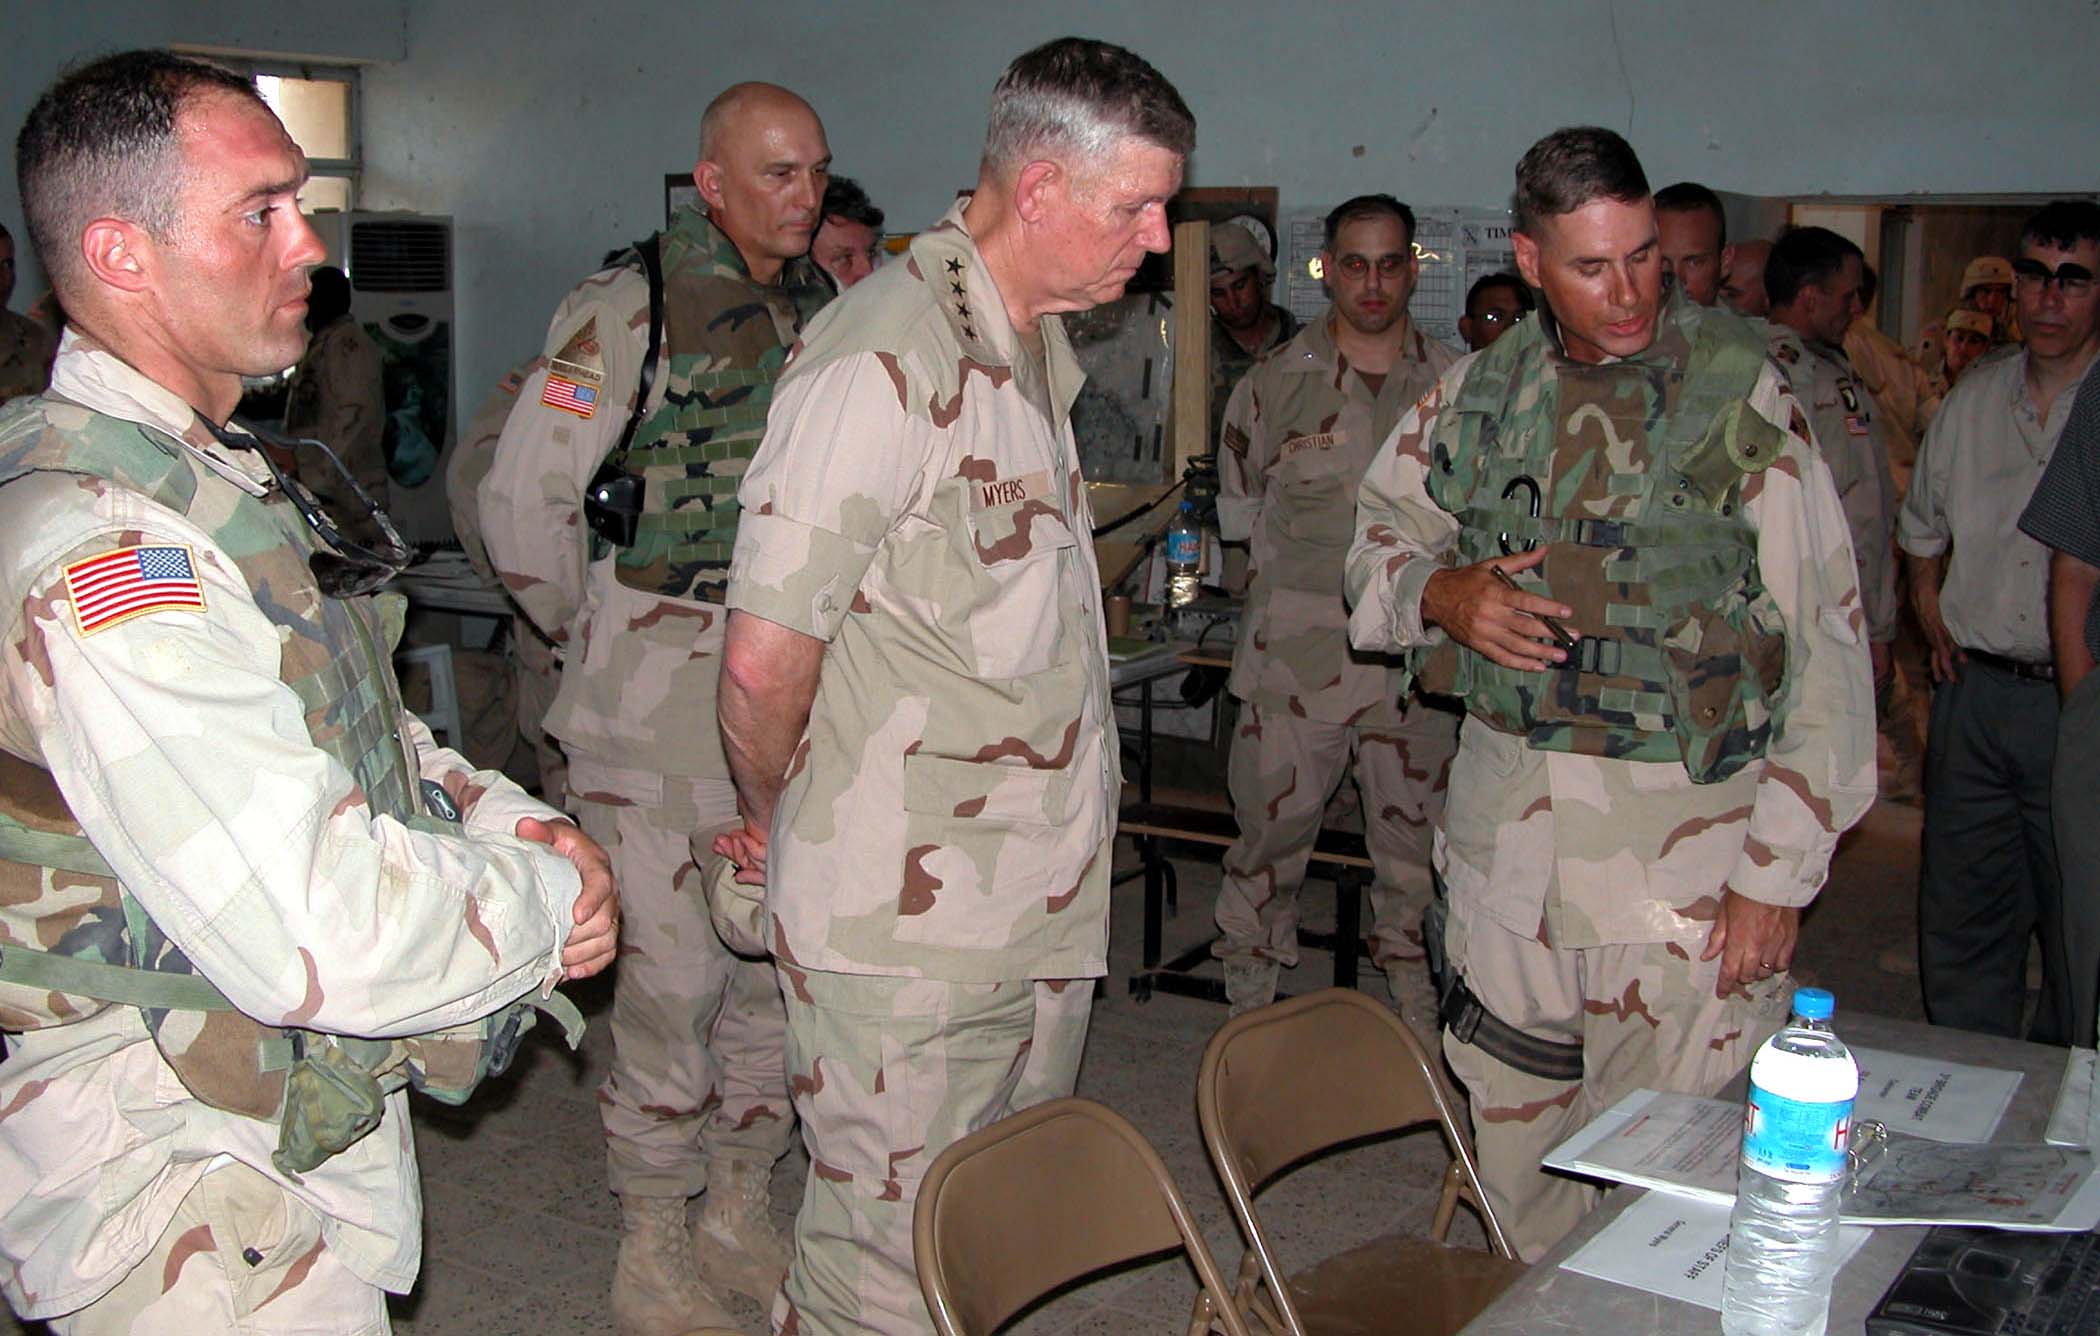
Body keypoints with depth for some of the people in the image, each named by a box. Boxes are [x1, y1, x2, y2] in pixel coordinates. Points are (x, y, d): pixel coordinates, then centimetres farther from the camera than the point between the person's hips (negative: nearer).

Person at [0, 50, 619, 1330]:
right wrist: (547, 891, -14)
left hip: (309, 1117, 10)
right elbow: (325, 940, -32)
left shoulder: (226, 476, 9)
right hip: (203, 1196, -9)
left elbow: (358, 732, 17)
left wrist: (513, 820, -3)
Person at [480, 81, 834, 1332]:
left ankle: (741, 1210, 27)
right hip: (655, 693, -5)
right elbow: (522, 501, -7)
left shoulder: (826, 312, 9)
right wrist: (593, 634, 4)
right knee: (675, 971, -4)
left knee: (779, 952, 10)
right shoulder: (627, 309, -9)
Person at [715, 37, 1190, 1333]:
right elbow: (766, 657, -19)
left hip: (1043, 907, 9)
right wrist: (774, 824, -3)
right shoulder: (886, 362, -19)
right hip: (904, 921, -9)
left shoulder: (1042, 349, 13)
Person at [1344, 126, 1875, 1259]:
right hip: (1502, 822, 5)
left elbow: (1825, 643, -8)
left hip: (1681, 833, -4)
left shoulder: (1740, 393, -7)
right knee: (1512, 1143, 14)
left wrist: (1777, 871, -12)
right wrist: (1437, 593, -5)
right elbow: (1378, 537, 20)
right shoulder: (1479, 392, 7)